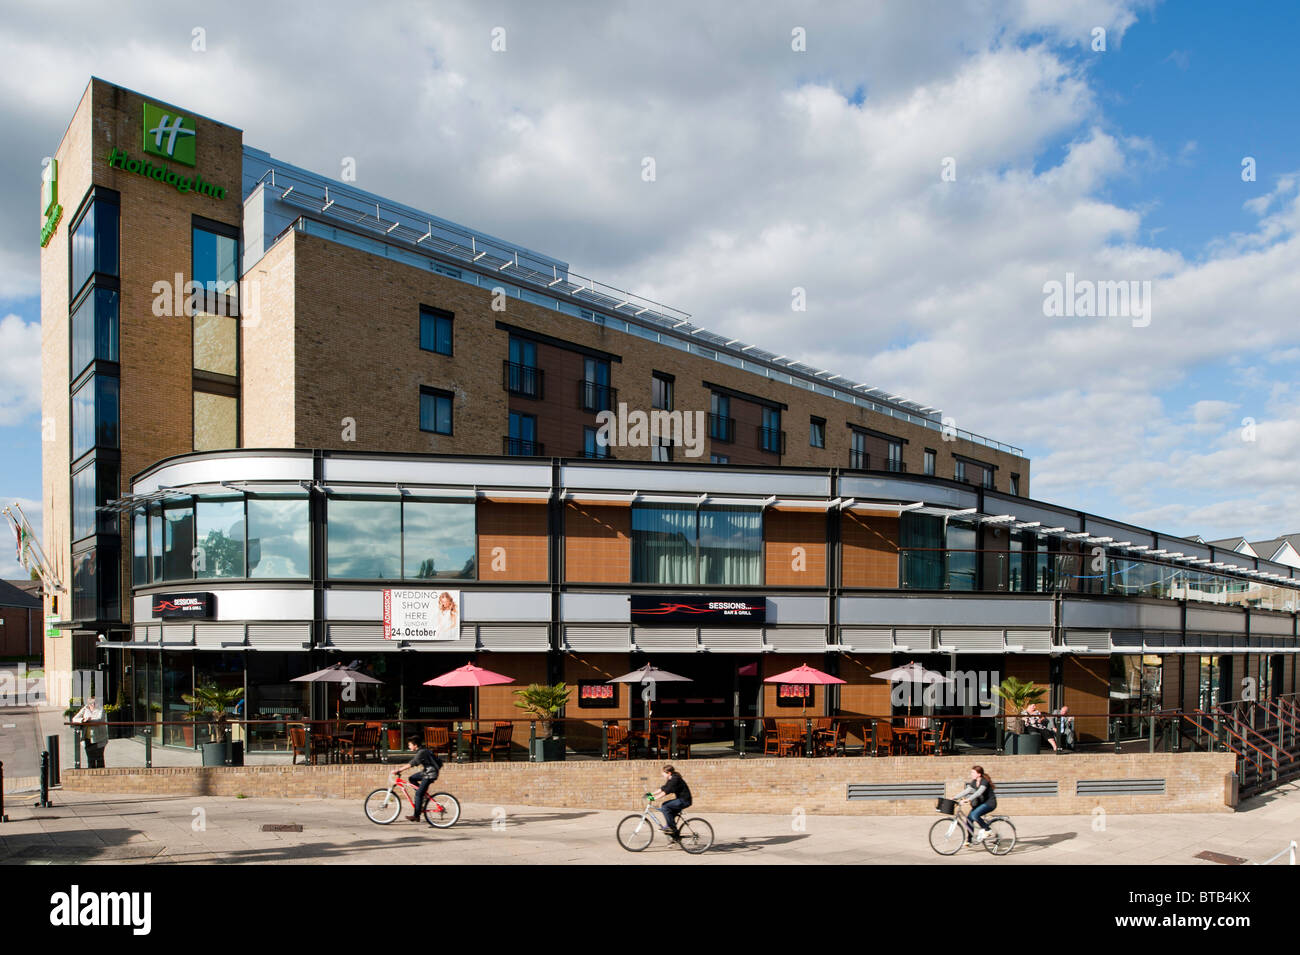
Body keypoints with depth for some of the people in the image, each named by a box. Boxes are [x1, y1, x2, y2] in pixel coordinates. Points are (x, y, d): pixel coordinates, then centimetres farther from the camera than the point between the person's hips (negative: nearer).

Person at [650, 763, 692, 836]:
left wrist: (654, 798, -27)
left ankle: (671, 827, -13)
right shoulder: (671, 780, 12)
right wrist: (651, 794, 10)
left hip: (684, 800, -11)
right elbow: (662, 788, 16)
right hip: (680, 800, 11)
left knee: (665, 807, -20)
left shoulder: (675, 779, -19)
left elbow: (666, 791, -25)